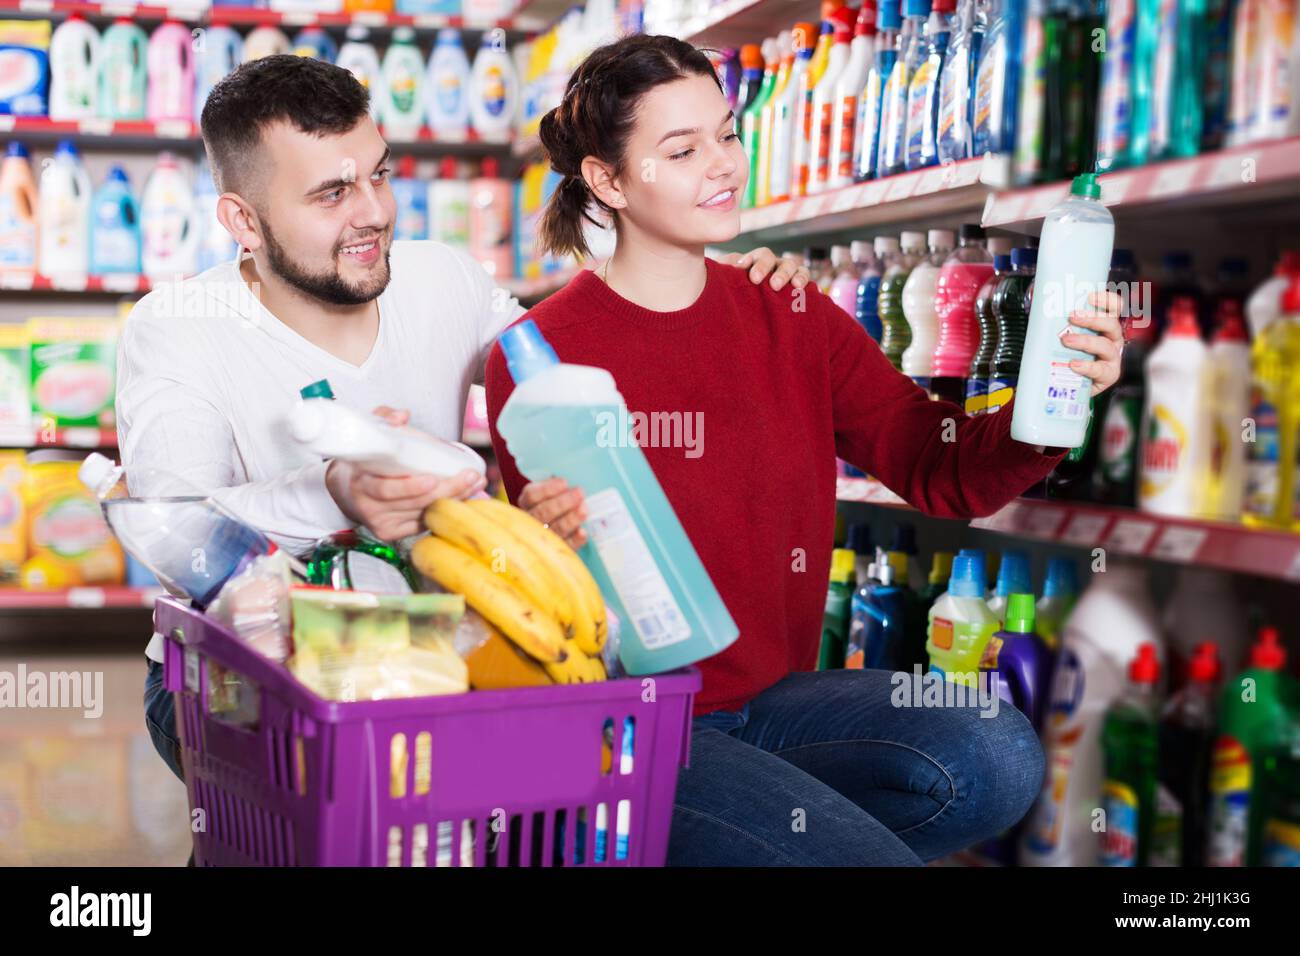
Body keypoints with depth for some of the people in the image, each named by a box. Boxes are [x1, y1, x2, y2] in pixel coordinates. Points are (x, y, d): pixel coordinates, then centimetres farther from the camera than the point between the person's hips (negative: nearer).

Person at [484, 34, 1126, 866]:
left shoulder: (792, 317, 5)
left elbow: (942, 469, 0)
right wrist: (546, 541, -31)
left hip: (774, 694, 6)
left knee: (996, 759, -17)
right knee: (873, 858, -22)